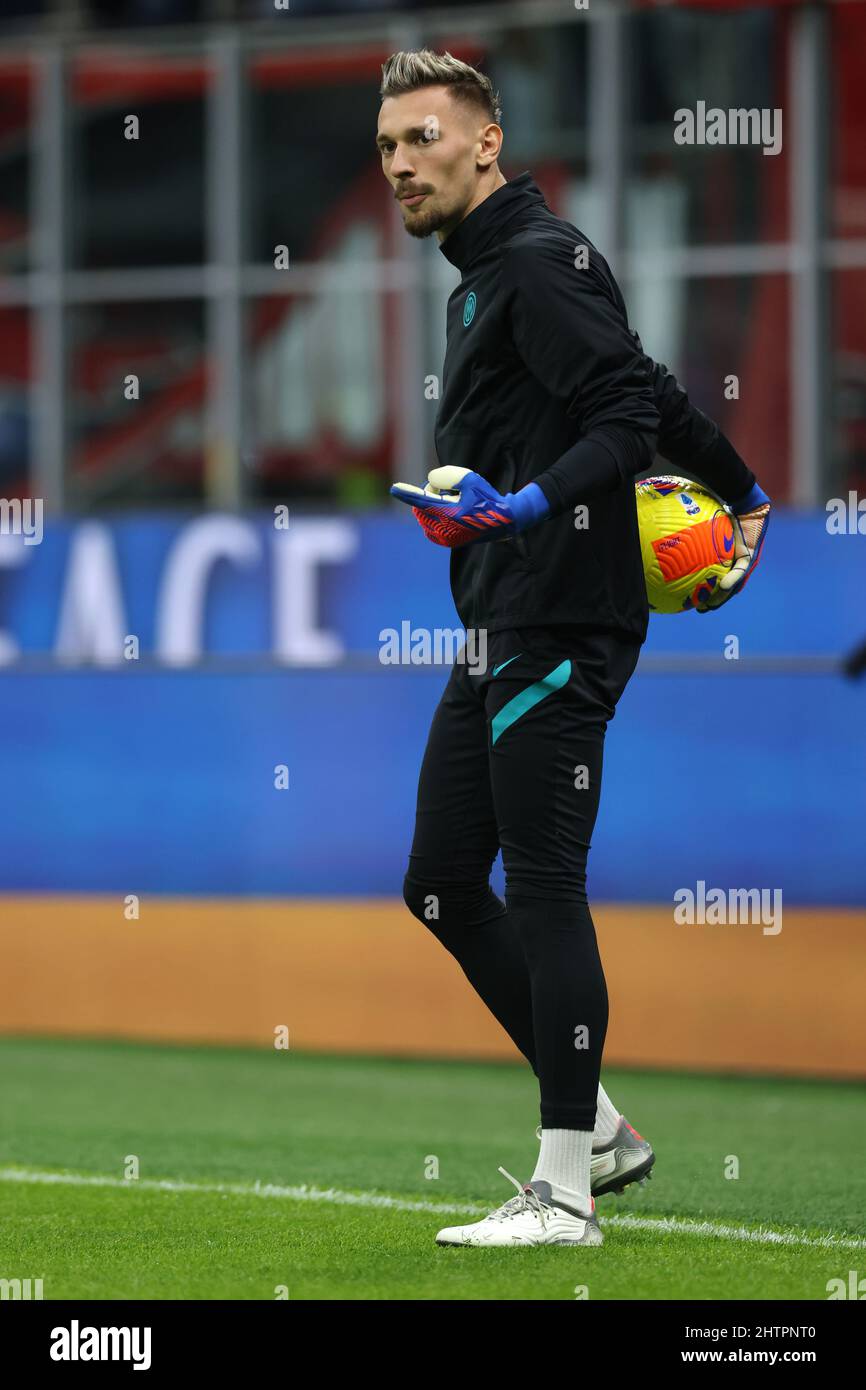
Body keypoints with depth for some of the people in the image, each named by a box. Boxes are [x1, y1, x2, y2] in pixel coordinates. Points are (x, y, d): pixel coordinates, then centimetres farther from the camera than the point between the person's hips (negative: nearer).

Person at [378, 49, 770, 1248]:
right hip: (500, 634, 11)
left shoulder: (539, 261, -10)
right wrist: (741, 495, 35)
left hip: (558, 630, -11)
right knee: (444, 887, 10)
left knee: (544, 889, -10)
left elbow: (632, 410, -20)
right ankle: (598, 1129, 17)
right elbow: (650, 397, 28)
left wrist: (527, 506, -32)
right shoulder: (482, 275, 21)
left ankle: (567, 1189, -8)